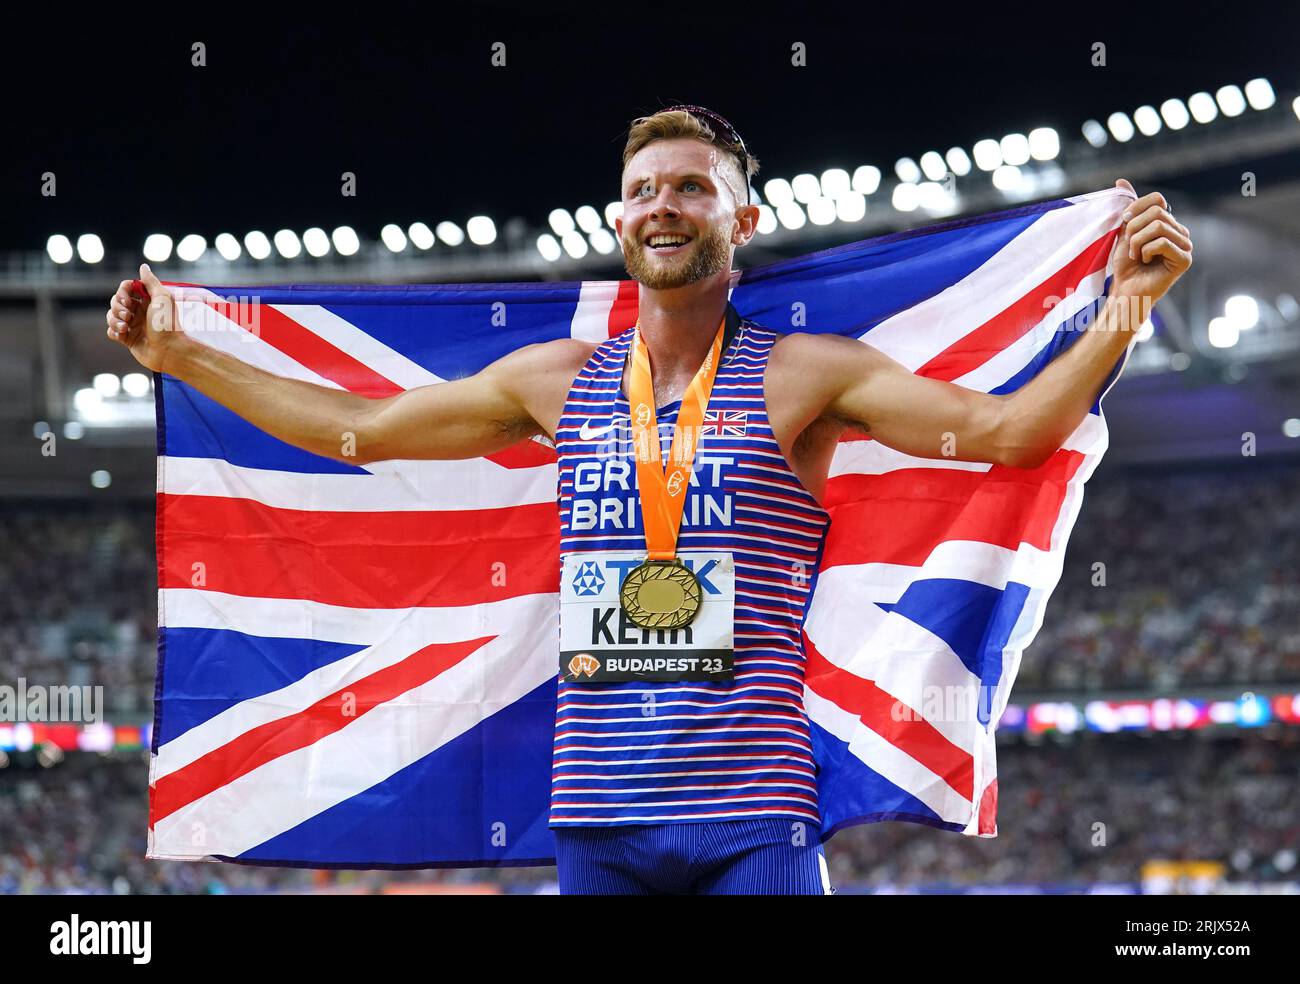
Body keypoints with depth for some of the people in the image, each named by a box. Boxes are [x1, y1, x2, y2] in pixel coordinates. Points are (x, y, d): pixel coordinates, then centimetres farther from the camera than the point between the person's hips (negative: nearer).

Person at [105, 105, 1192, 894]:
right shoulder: (559, 380, 12)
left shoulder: (800, 374, 1)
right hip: (599, 816, 4)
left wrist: (1123, 308, -19)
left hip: (751, 811, -4)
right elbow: (357, 427, 21)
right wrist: (178, 355, 21)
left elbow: (1002, 428, -6)